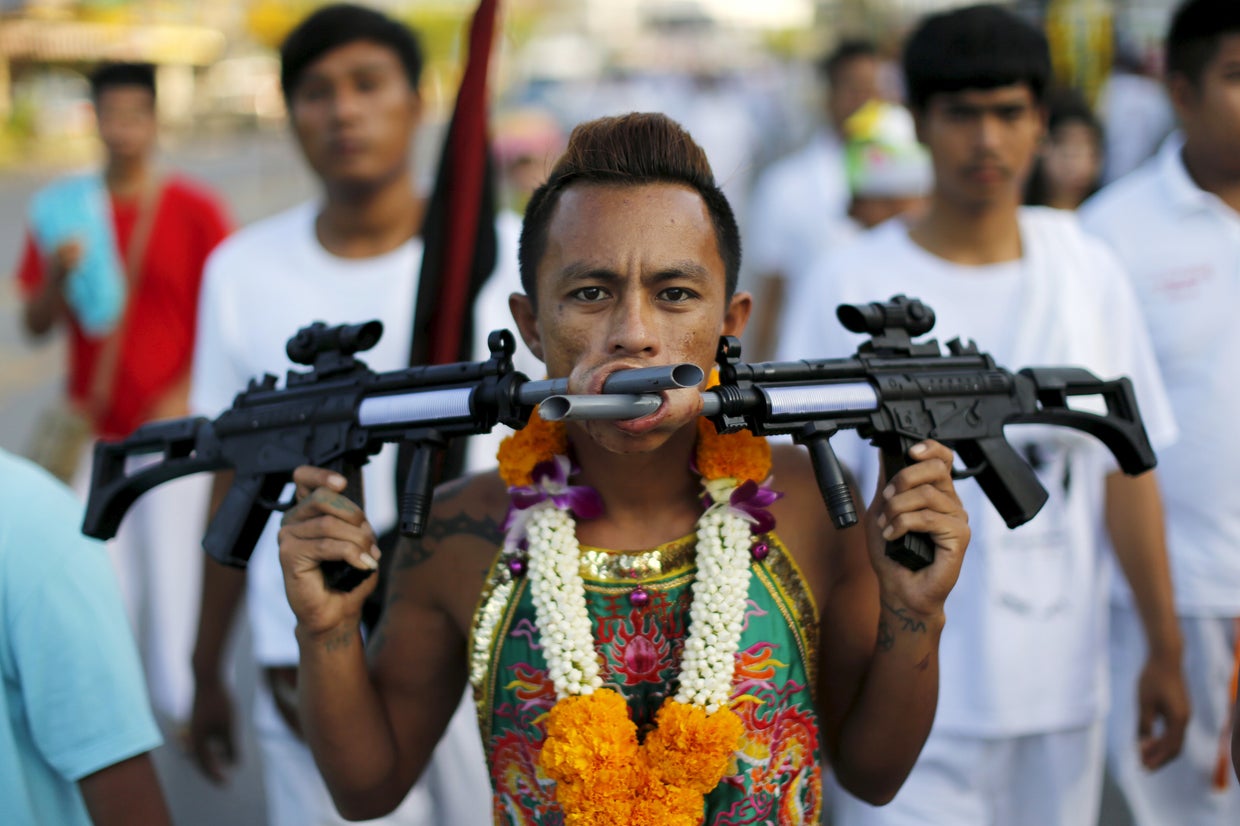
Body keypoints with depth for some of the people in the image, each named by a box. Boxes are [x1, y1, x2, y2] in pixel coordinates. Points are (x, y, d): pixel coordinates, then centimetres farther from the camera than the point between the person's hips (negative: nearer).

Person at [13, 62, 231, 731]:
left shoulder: (195, 211, -4)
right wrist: (57, 273, -14)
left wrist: (184, 399, -13)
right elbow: (35, 325, 6)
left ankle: (178, 705, 12)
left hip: (171, 426, -3)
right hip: (93, 430, 3)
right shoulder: (64, 212, 5)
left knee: (170, 567, -2)